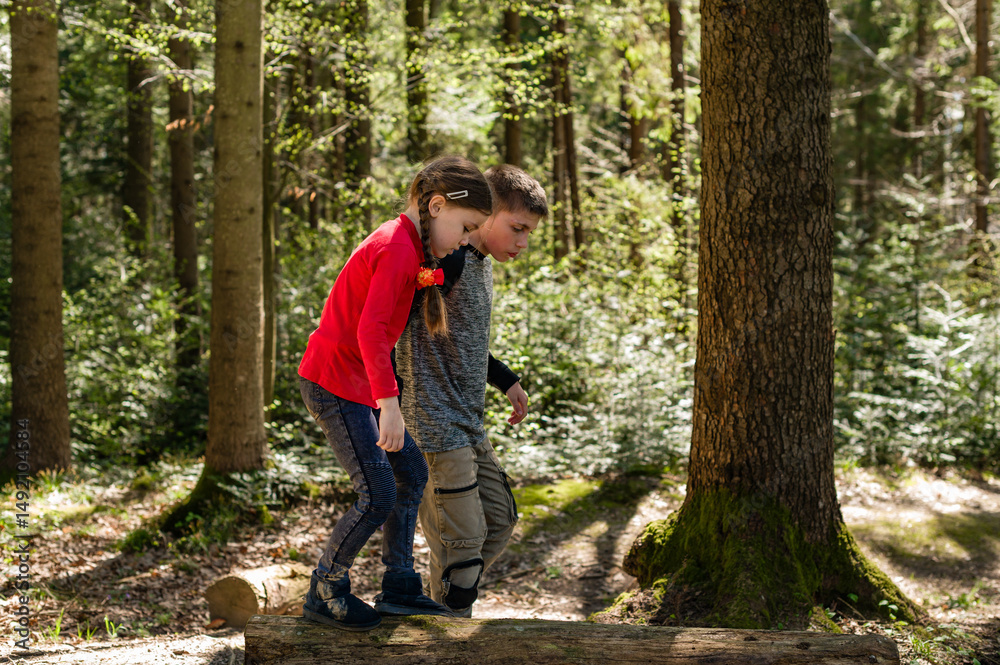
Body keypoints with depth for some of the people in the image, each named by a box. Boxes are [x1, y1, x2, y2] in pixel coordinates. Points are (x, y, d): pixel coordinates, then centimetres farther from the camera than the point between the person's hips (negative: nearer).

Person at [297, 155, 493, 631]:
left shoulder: (405, 244, 13)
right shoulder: (398, 248, -18)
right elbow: (370, 329, -28)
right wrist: (389, 403, -32)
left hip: (356, 382, 11)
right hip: (334, 382, -11)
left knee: (411, 474, 13)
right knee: (379, 495, -9)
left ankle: (398, 588, 18)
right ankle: (324, 595, 5)